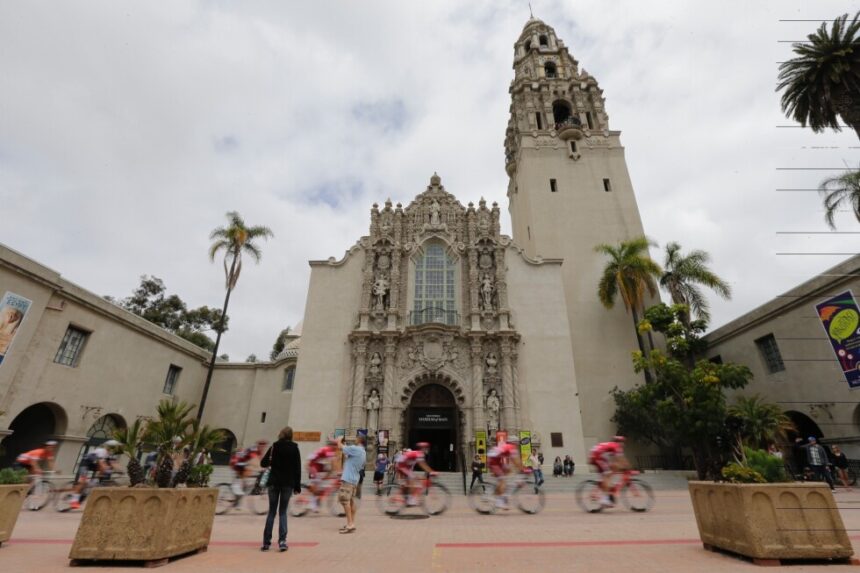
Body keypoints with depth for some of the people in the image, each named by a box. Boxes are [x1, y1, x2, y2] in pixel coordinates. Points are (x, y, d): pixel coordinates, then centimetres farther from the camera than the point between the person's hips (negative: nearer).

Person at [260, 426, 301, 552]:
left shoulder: (274, 446, -2)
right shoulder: (294, 448, -3)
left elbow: (263, 463, -1)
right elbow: (297, 468, -3)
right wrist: (297, 486, 3)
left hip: (274, 482, 1)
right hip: (288, 484, -1)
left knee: (271, 512, 12)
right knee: (283, 512, 9)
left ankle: (266, 542, 12)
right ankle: (282, 541, 0)